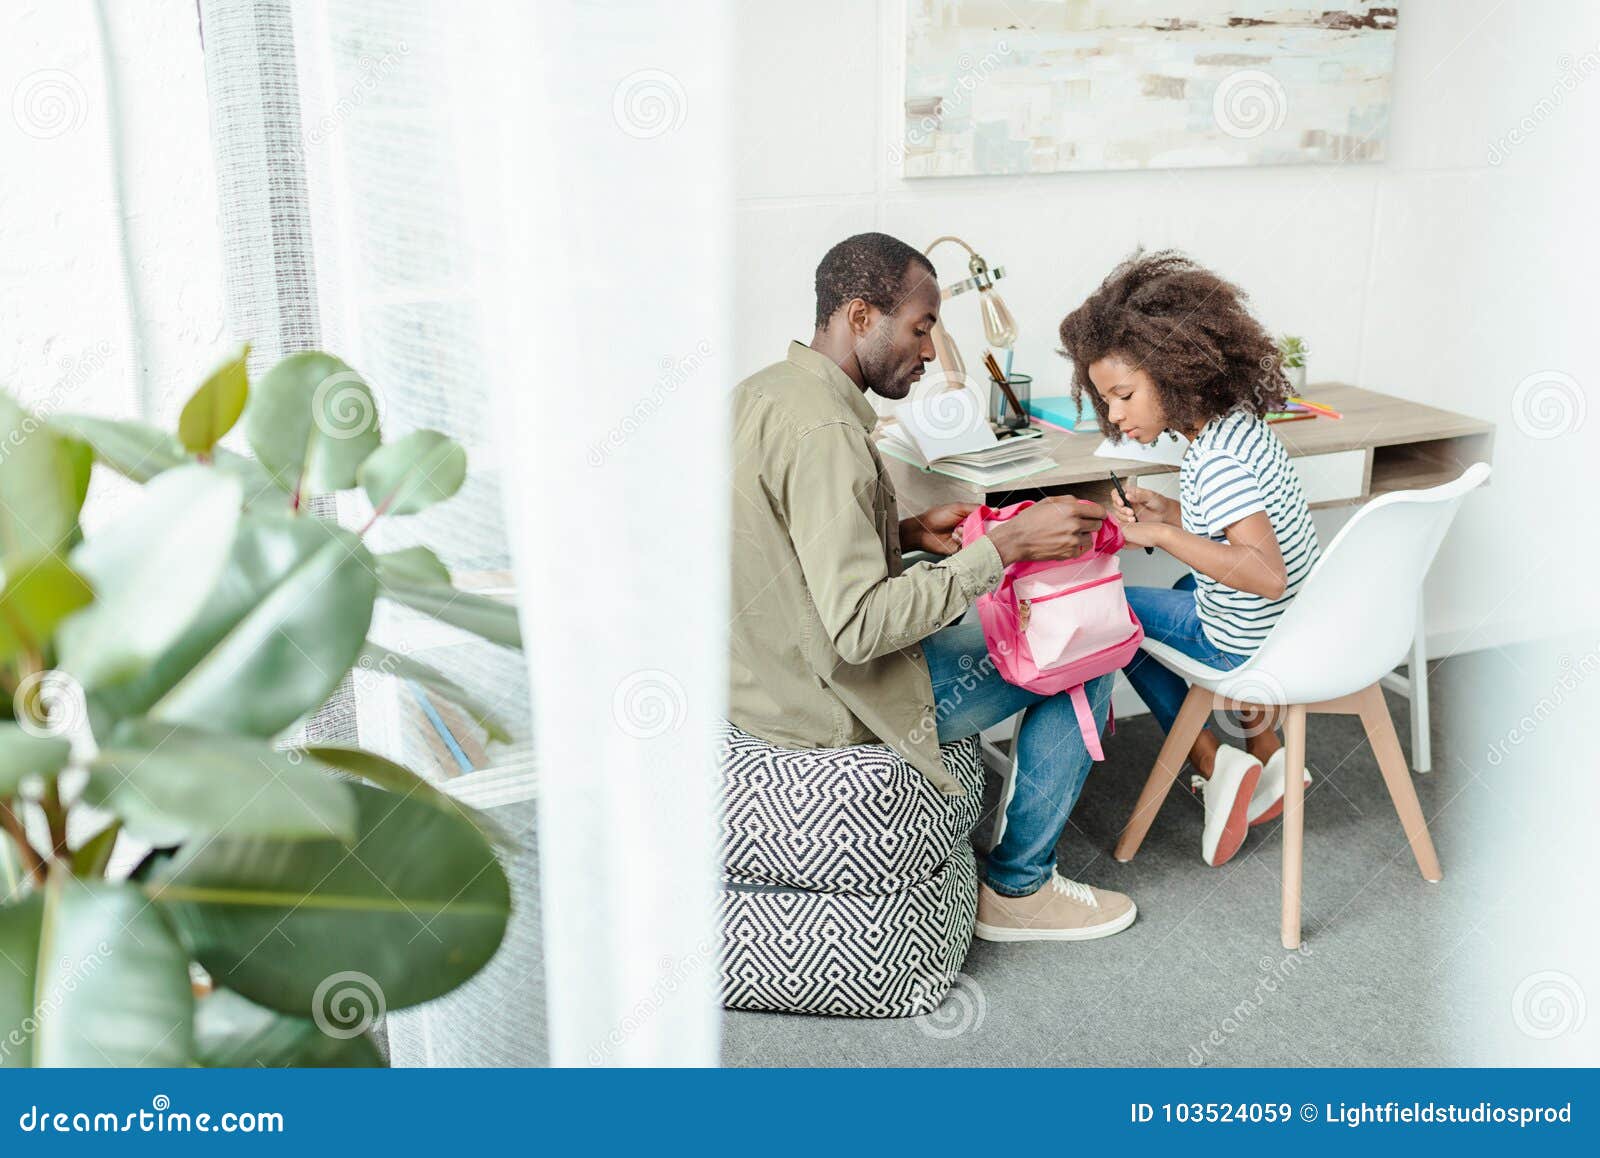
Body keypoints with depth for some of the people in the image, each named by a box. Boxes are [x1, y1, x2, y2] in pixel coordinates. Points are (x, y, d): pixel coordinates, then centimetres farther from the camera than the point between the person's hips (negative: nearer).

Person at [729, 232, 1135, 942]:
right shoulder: (822, 429, -26)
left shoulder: (761, 392, 4)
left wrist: (911, 533, 5)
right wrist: (1007, 545, -27)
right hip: (829, 704, -10)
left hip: (757, 672, 10)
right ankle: (1016, 888, 14)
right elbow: (861, 626, -31)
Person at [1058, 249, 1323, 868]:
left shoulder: (1215, 460, -29)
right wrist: (1172, 513, 1)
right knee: (1187, 590, 35)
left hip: (1255, 643, -9)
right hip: (1307, 620, 9)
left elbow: (1267, 575, -38)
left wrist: (1160, 535, -38)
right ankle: (1268, 754, 28)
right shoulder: (1241, 422, -1)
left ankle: (1211, 762, 9)